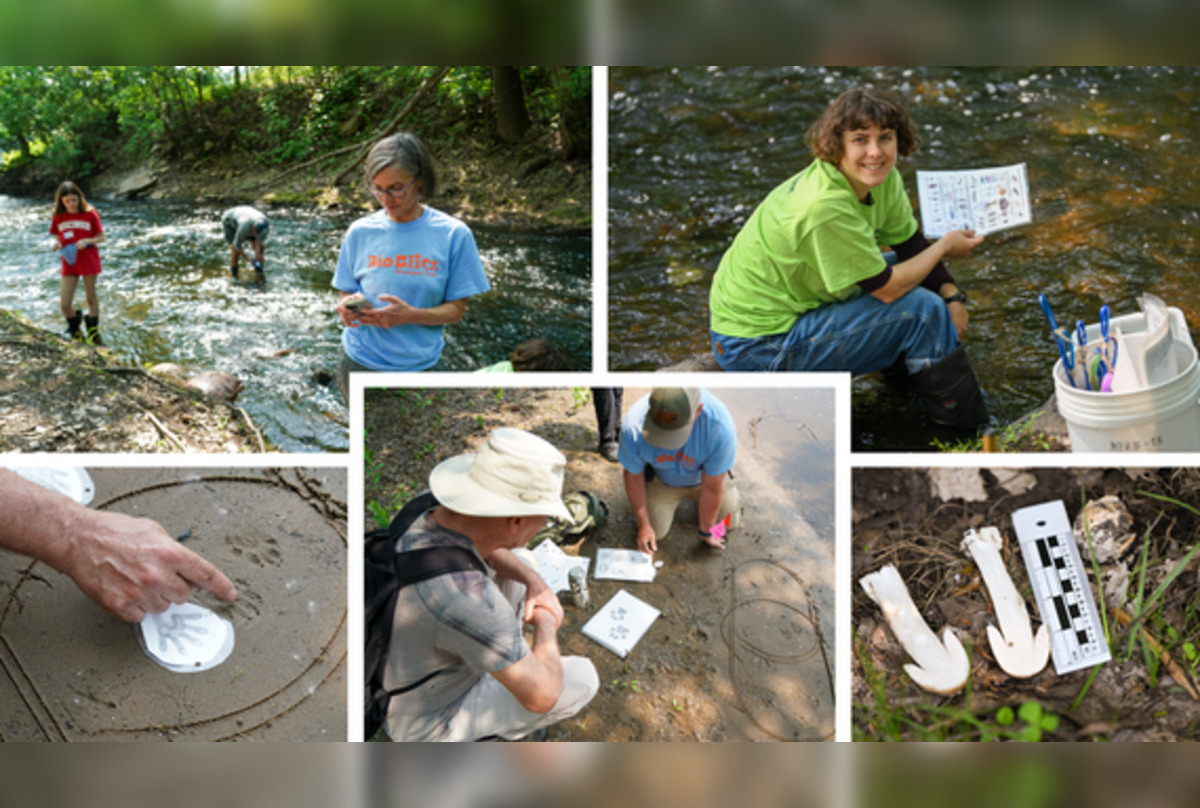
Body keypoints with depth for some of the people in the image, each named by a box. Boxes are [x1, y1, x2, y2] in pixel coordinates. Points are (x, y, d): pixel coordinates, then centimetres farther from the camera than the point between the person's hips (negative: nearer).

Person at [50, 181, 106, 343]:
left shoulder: (90, 214, -6)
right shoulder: (58, 218, 1)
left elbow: (101, 238, -2)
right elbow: (57, 239, 13)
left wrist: (86, 241, -20)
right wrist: (59, 246, -10)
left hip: (89, 260, -2)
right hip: (69, 261, 2)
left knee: (91, 297, 10)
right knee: (64, 304, -1)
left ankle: (93, 330, 29)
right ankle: (75, 327, 27)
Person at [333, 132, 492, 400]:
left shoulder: (453, 235, -9)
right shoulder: (360, 232, -2)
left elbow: (456, 309, -7)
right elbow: (347, 293, 6)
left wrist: (410, 315, -26)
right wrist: (348, 307, -19)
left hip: (419, 365, -1)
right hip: (360, 363, 2)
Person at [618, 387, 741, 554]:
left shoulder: (719, 426, -42)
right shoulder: (633, 427, -38)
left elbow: (712, 489, -26)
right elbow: (633, 477, -16)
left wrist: (706, 532, -12)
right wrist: (643, 525, -7)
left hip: (702, 477, 0)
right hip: (662, 479, 0)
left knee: (730, 521, -3)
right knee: (655, 531, -2)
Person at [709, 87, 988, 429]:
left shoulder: (881, 177, -4)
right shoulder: (825, 207, -30)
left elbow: (910, 243, 7)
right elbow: (886, 288, -21)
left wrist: (952, 295, -8)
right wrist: (945, 246, -6)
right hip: (757, 346, -9)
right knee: (921, 308, -12)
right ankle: (963, 415, 8)